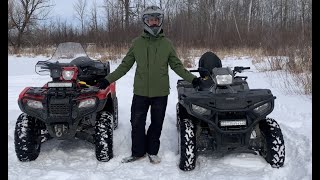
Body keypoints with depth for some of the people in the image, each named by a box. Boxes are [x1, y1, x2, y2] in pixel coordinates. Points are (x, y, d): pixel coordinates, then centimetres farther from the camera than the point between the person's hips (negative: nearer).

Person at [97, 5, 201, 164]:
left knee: (157, 123, 10)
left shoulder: (167, 43, 2)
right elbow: (125, 65, 5)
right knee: (137, 123, 4)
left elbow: (177, 66, 6)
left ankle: (152, 151, 28)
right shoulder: (137, 42, 2)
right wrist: (108, 79, -1)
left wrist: (192, 79, -3)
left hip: (160, 92, 0)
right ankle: (138, 151, 22)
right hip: (140, 92, 0)